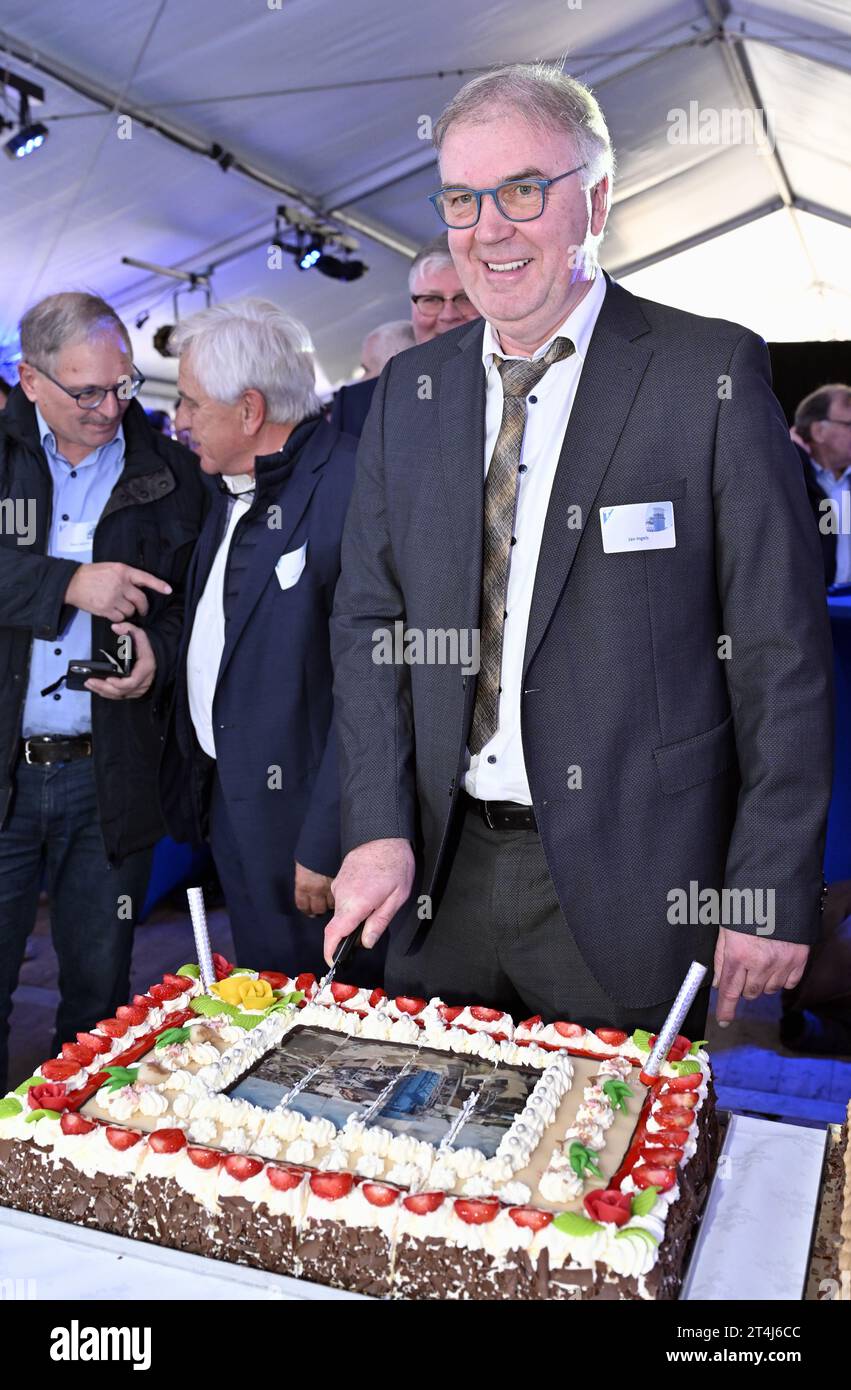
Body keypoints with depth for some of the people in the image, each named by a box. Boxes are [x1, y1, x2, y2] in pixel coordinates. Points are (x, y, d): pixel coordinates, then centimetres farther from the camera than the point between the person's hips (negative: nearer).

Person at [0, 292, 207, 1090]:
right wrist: (70, 585, -17)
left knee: (100, 993, 13)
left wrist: (159, 649, -9)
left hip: (110, 777, 1)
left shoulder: (168, 474, 6)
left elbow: (186, 596, 10)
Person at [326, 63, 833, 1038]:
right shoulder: (408, 391, 6)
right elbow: (367, 619, 6)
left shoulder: (712, 372, -7)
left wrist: (772, 894, -10)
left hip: (628, 888, -3)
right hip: (441, 877, 4)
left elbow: (784, 654, -8)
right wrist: (379, 830, -3)